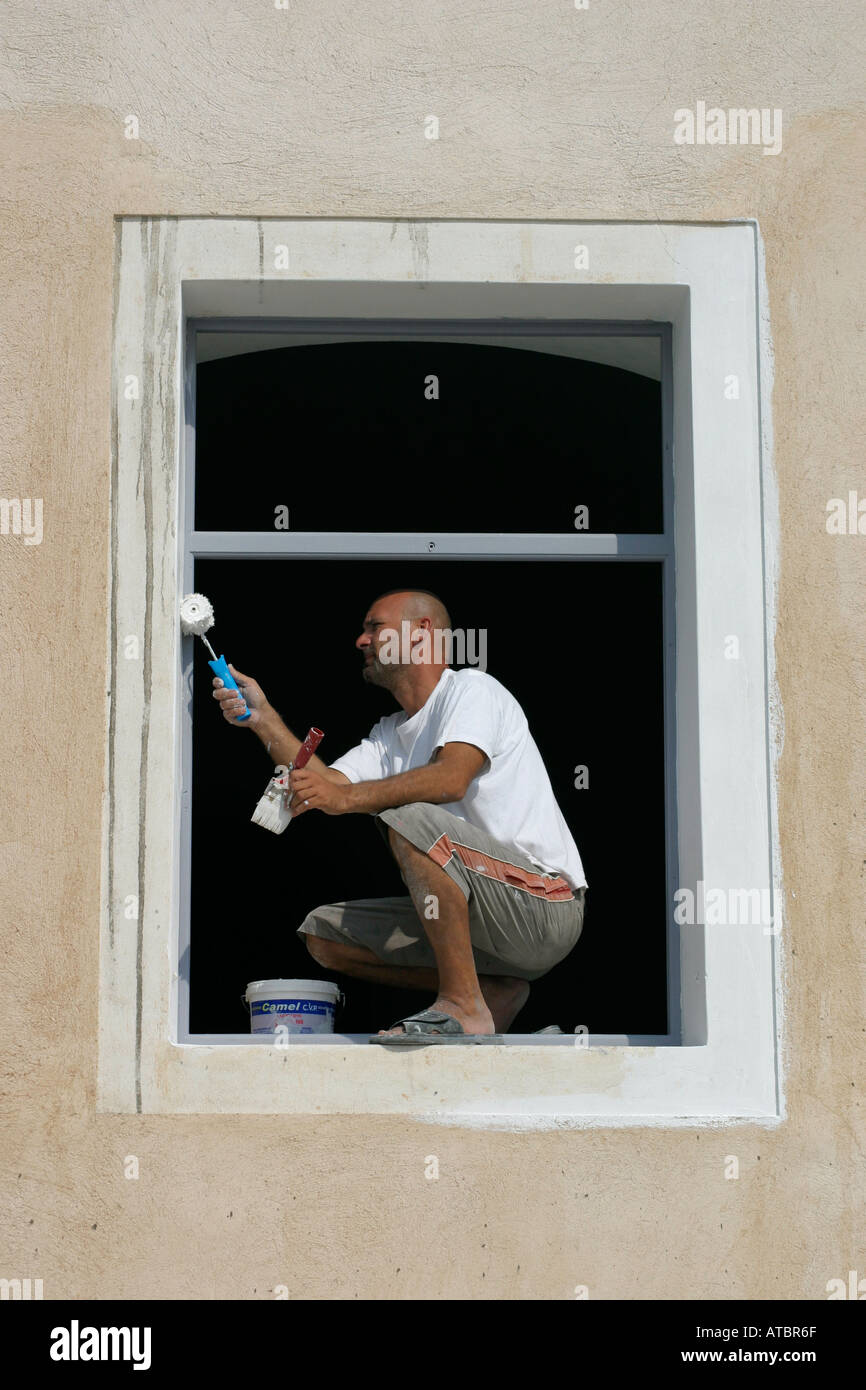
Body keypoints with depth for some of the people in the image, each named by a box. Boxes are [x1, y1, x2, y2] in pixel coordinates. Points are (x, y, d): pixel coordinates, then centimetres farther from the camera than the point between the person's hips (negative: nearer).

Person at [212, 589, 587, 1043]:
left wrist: (347, 797, -32)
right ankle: (491, 991, -1)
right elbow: (328, 785, 6)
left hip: (546, 907, -9)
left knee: (410, 818, -30)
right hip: (481, 920, 9)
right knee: (323, 934, 3)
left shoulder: (471, 688, -5)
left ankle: (463, 1006, -27)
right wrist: (264, 718, 0)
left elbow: (451, 778, -25)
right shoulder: (390, 734, 21)